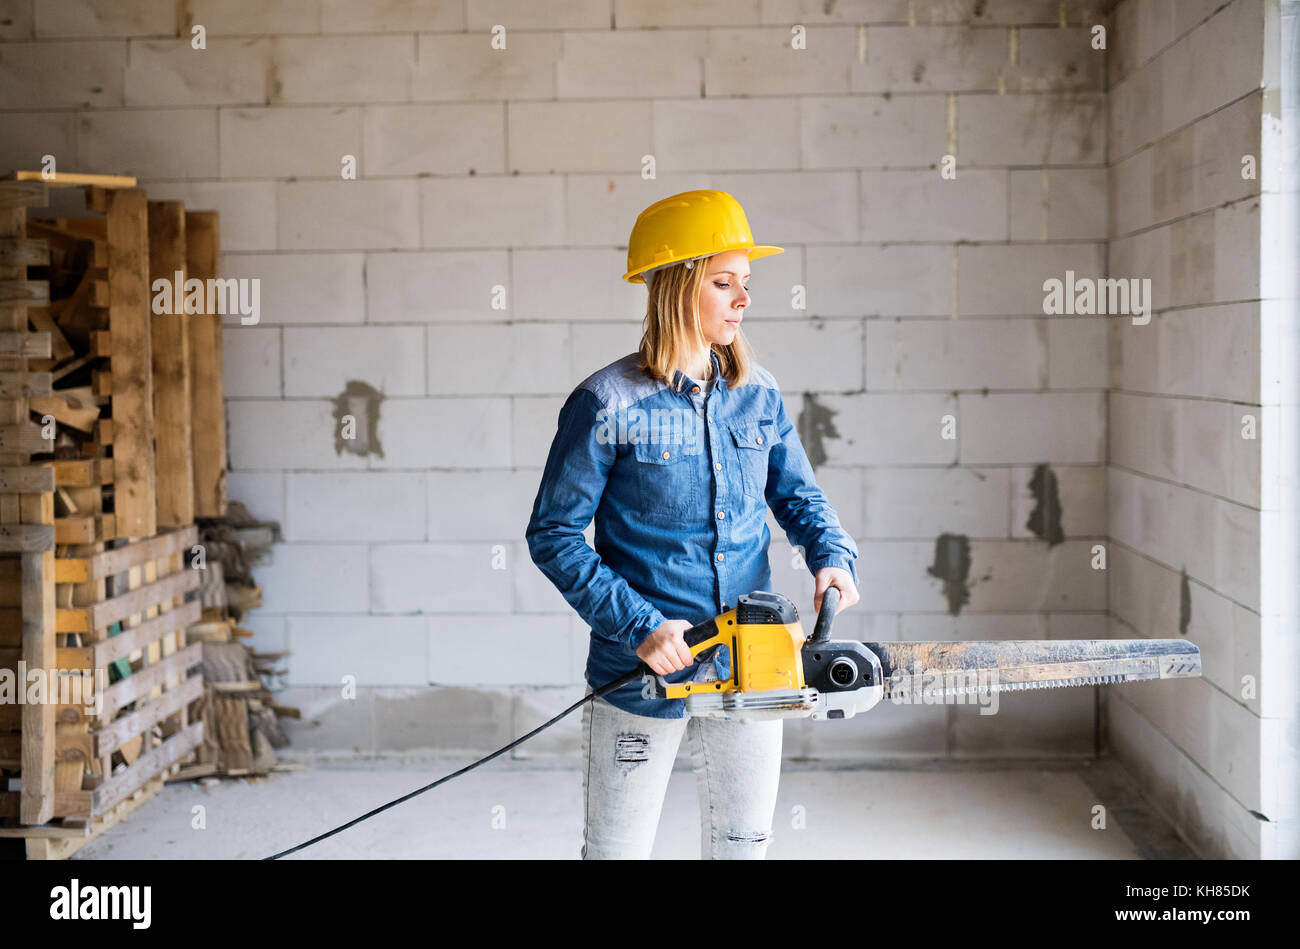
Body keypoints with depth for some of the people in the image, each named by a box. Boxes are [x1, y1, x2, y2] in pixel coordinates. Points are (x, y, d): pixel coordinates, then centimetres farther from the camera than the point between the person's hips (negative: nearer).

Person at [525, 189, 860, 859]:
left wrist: (832, 555, -8)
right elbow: (553, 535, -11)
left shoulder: (758, 395, 3)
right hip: (641, 673, -4)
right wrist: (639, 627, -19)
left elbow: (799, 497, 14)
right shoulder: (609, 403, -13)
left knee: (745, 842, 17)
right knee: (618, 850, 9)